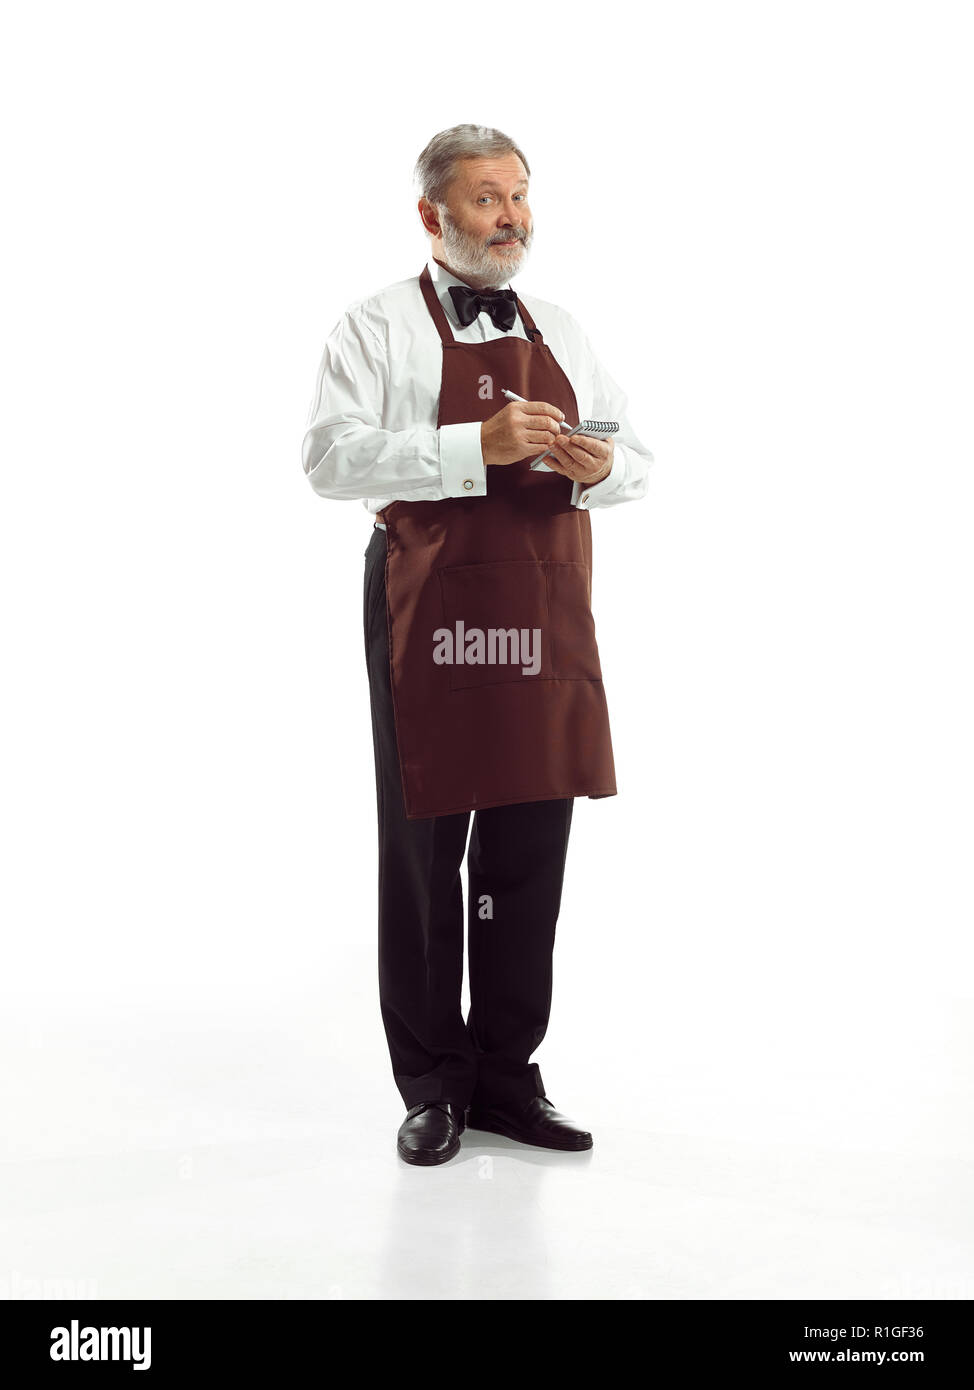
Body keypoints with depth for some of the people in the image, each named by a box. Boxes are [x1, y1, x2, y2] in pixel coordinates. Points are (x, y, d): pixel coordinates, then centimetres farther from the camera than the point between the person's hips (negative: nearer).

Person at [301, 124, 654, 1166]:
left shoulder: (559, 331, 18)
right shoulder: (379, 326, 2)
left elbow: (636, 463, 19)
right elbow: (331, 455, -12)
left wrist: (600, 467, -6)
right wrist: (479, 447, -21)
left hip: (547, 619, 5)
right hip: (429, 613, -4)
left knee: (530, 853, 7)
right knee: (423, 846, 2)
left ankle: (507, 1078, 20)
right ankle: (432, 1086, 15)